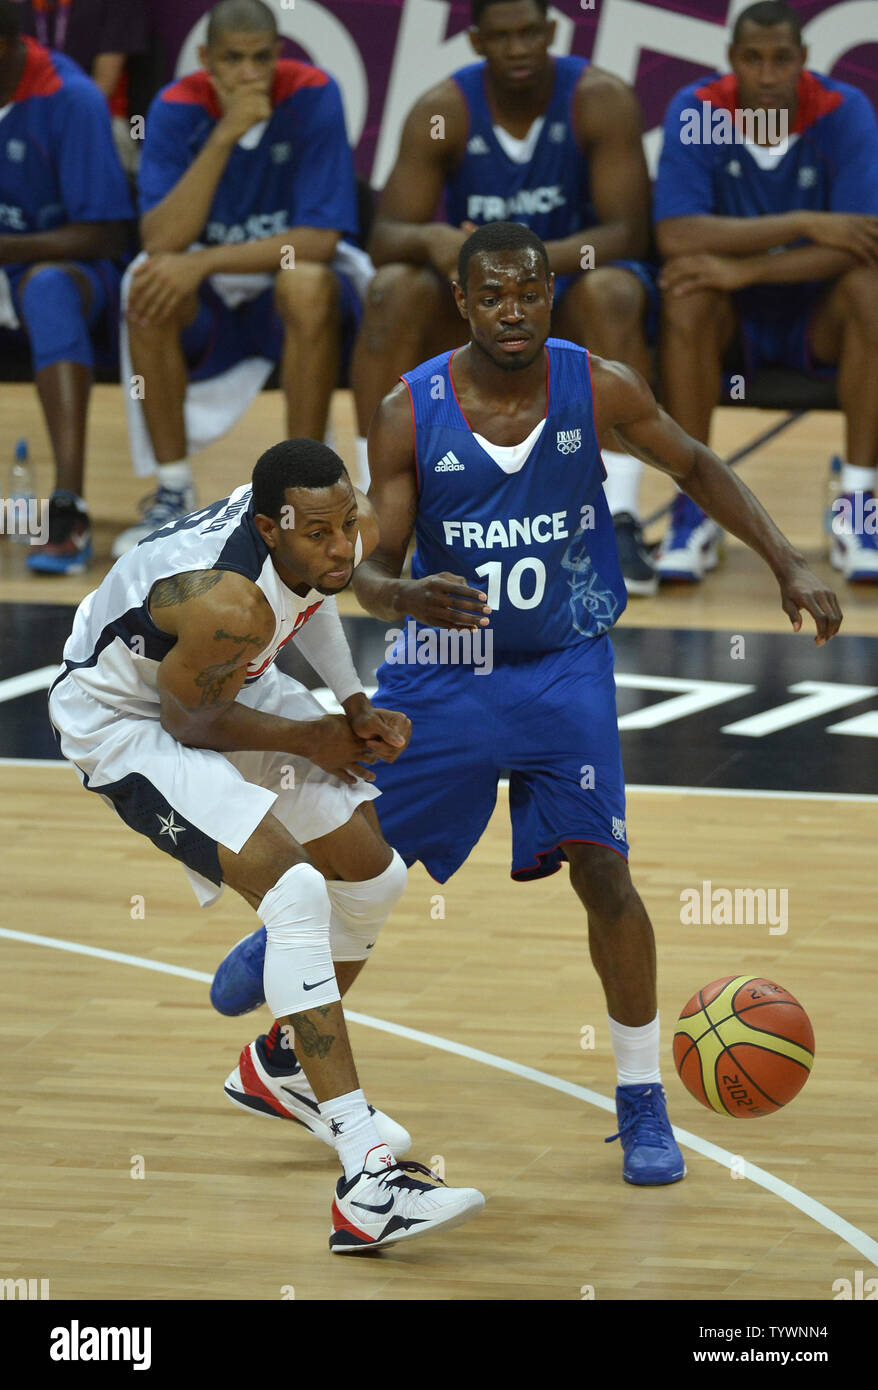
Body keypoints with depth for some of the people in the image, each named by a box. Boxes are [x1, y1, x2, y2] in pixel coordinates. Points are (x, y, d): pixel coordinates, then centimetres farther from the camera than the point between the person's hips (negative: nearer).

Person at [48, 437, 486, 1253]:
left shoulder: (350, 533, -16)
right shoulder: (228, 603, -40)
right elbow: (188, 721, -21)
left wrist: (355, 707, 2)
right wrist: (312, 741, -10)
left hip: (229, 681, 9)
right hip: (124, 718, -9)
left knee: (372, 878, 13)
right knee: (295, 892, -25)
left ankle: (284, 1065, 41)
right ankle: (365, 1186, -31)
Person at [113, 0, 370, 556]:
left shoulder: (312, 95, -19)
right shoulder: (178, 108, -15)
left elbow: (319, 239, -23)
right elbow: (161, 241, -26)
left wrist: (204, 262, -31)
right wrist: (224, 136, -34)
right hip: (211, 300, 2)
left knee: (306, 284, -36)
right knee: (151, 289, -30)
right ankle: (173, 494, -17)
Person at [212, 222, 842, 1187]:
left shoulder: (599, 389, -13)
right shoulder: (410, 411, -15)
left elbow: (694, 468, 5)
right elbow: (373, 569, -13)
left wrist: (785, 563, -3)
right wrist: (405, 596, -37)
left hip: (565, 670, 0)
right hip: (442, 668, 0)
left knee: (604, 876, -13)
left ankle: (642, 1105, 2)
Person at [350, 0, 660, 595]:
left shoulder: (601, 100, -15)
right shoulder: (442, 112, -10)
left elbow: (628, 233, -21)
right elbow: (386, 238, -13)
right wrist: (433, 241, -39)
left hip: (570, 298, -2)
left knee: (612, 291, -36)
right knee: (395, 292, -27)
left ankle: (619, 520, -38)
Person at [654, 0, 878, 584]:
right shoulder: (697, 110, -14)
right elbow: (676, 235, -26)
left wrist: (743, 268, -32)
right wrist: (803, 225, -29)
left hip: (817, 317, 0)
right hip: (732, 319, 0)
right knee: (687, 288, -32)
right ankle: (695, 511, -24)